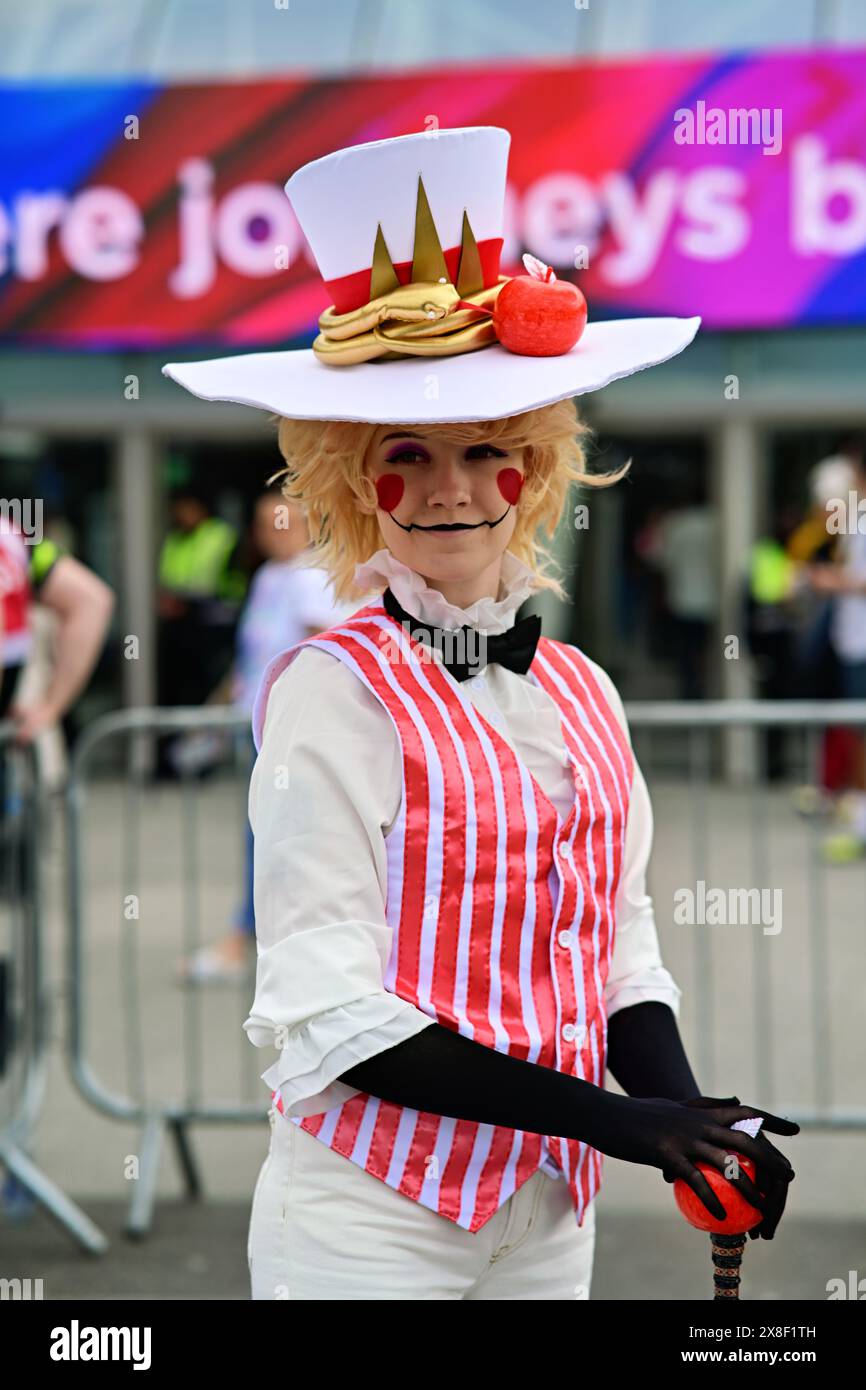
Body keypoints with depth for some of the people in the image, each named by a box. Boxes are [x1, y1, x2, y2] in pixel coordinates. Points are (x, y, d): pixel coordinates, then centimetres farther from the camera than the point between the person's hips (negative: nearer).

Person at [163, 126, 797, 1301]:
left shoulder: (580, 694, 7)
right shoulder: (333, 693, -10)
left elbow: (622, 962, 11)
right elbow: (330, 1018, -16)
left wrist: (688, 1115, -9)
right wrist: (610, 1116, -19)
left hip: (549, 1214, 6)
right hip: (372, 1228, -5)